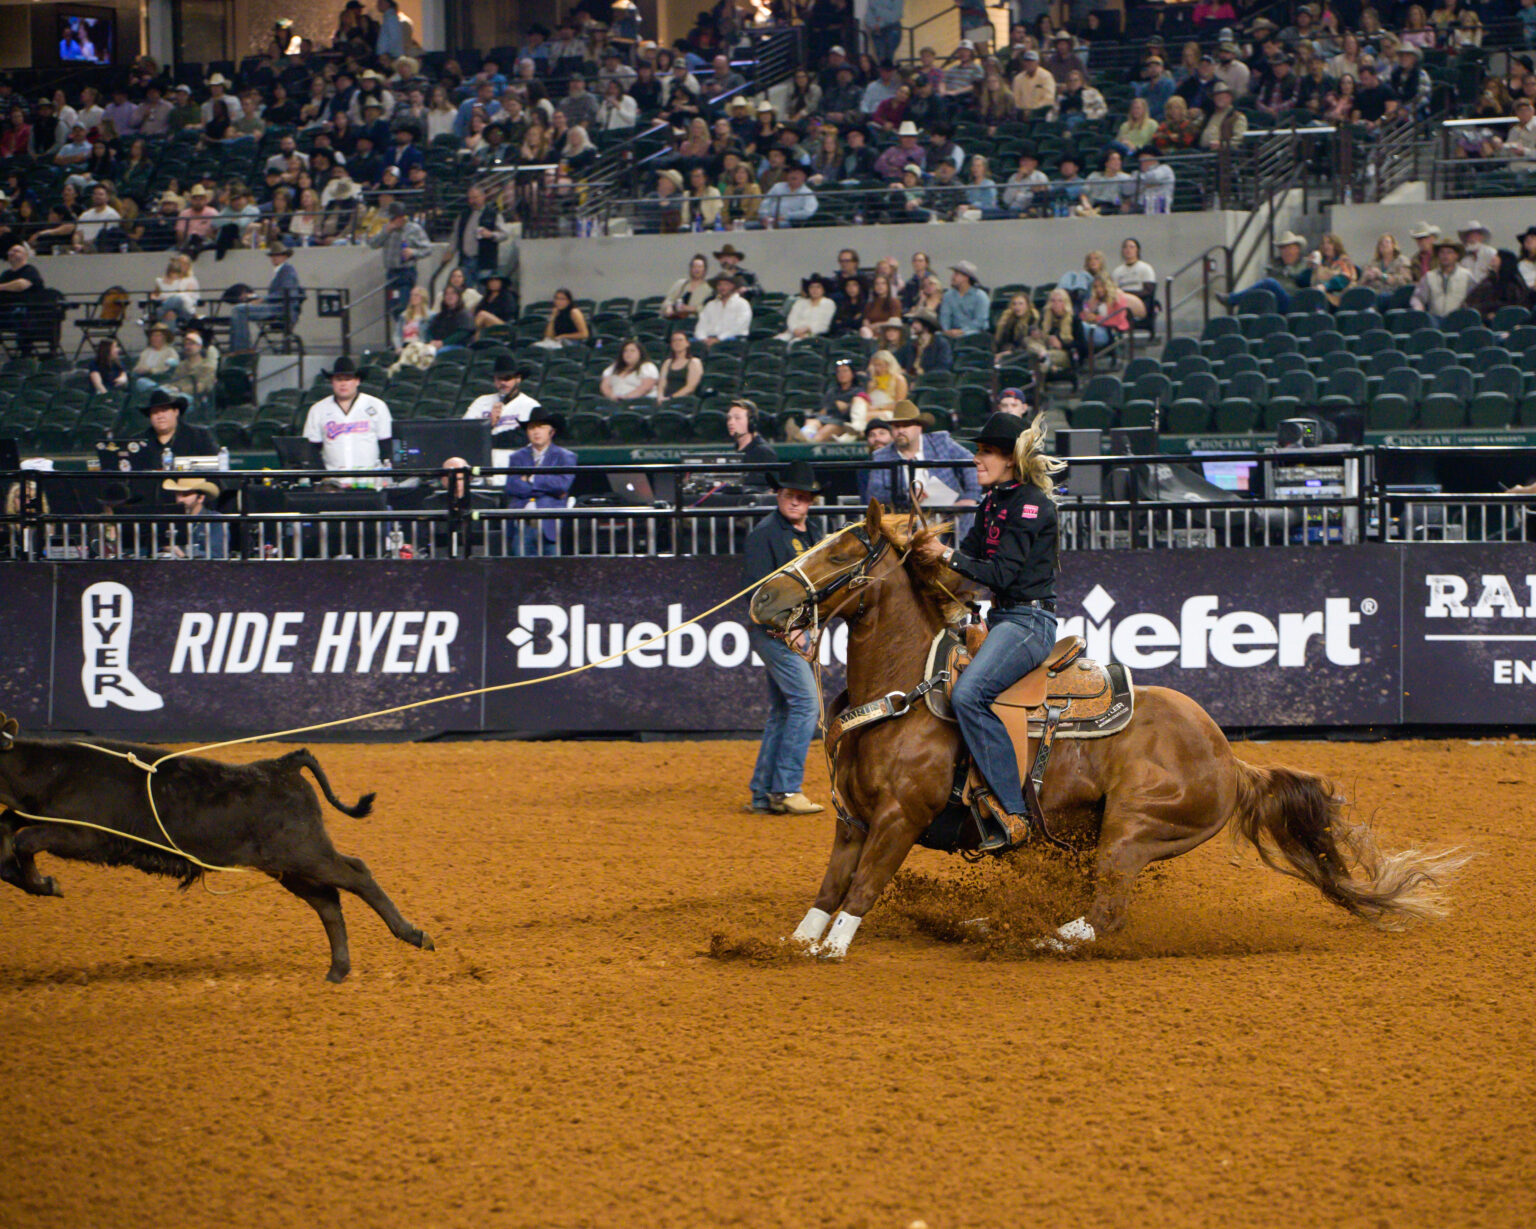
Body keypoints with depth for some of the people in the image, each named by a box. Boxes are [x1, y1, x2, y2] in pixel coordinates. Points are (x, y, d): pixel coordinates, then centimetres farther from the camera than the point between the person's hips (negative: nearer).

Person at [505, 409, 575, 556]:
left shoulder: (565, 457, 10)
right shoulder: (517, 458, 16)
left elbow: (563, 483, -9)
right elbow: (512, 487, -1)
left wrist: (532, 479, -3)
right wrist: (548, 488, -5)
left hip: (551, 528, -2)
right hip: (523, 529, 2)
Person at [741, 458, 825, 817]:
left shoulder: (808, 535, 17)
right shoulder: (765, 533, -11)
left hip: (796, 631, 9)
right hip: (772, 630, -9)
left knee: (782, 712, 11)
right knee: (806, 702, -15)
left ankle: (763, 794, 15)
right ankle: (785, 789, -14)